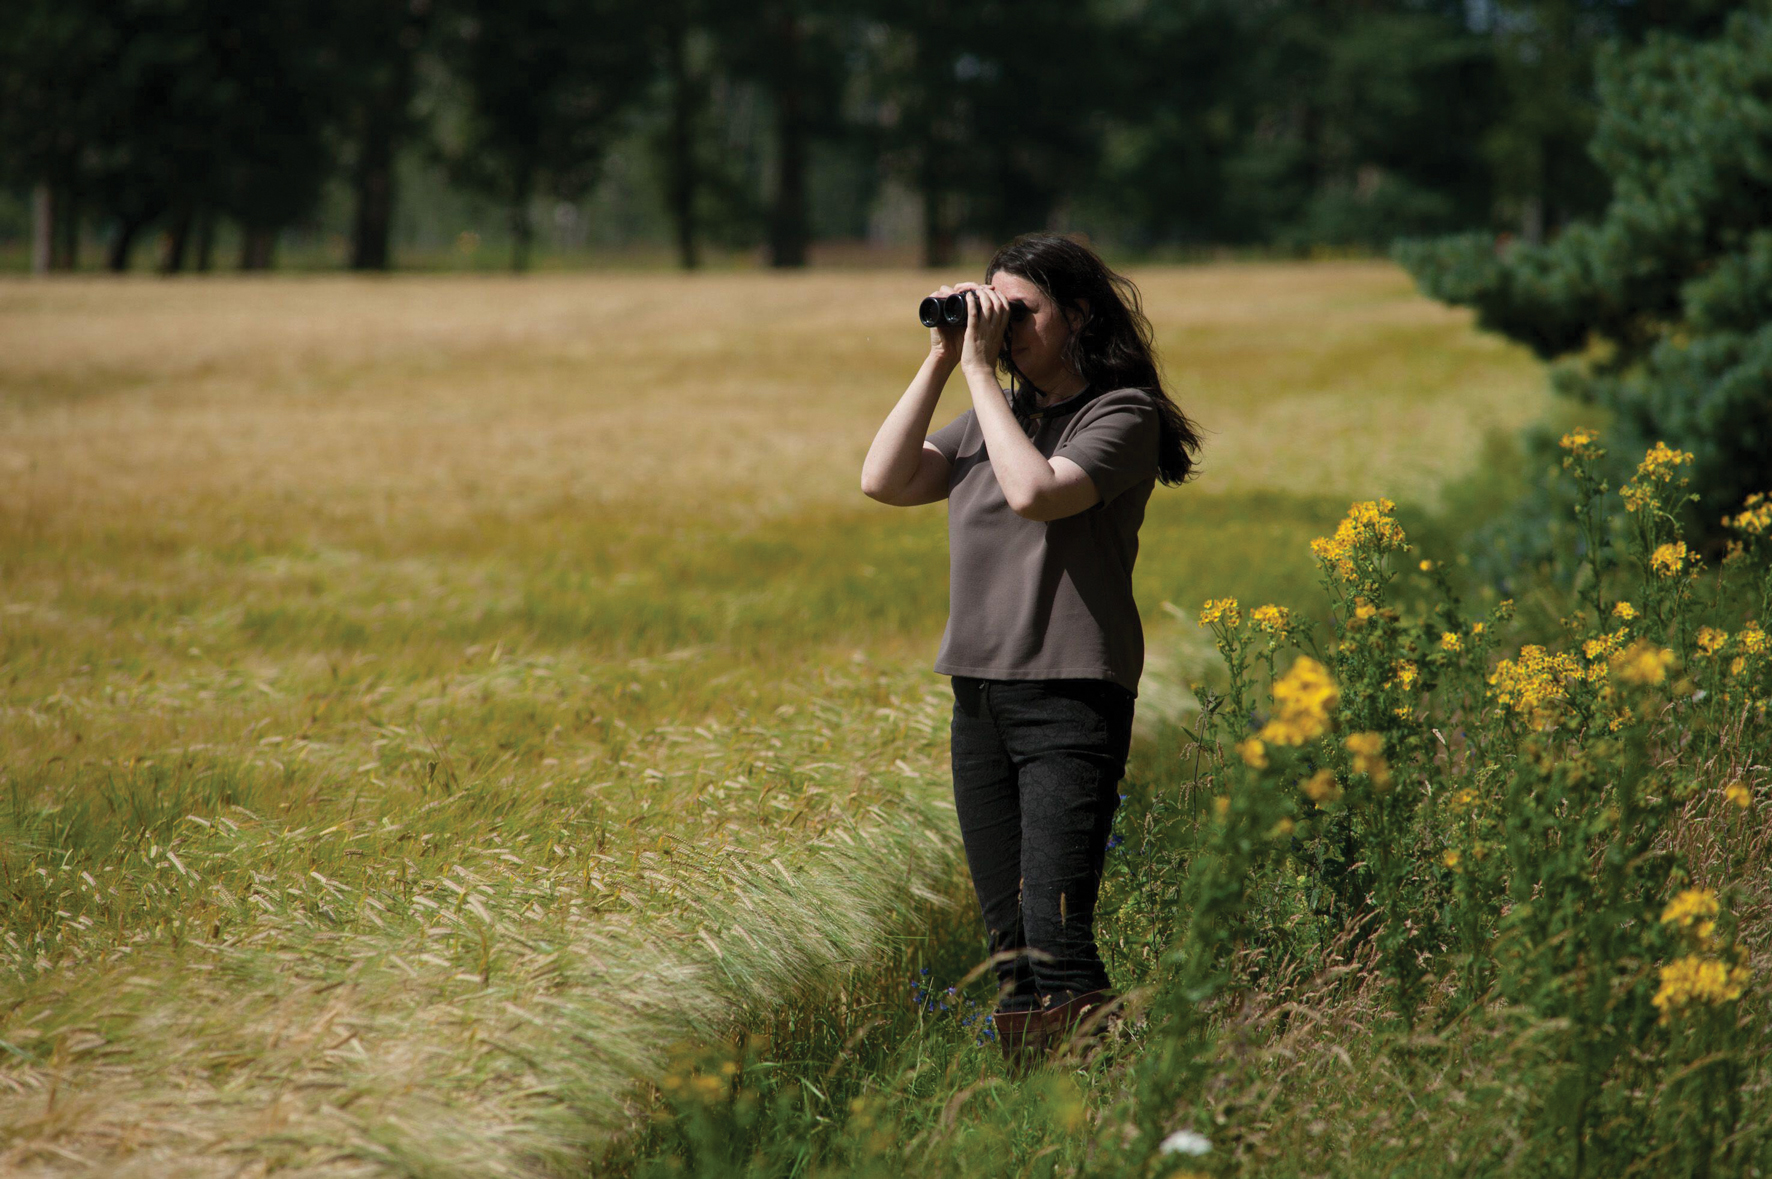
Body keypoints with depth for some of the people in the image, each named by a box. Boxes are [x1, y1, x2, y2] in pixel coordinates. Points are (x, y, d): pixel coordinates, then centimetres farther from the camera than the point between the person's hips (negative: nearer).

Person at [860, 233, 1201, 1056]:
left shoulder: (1120, 415, -5)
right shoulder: (991, 418, 15)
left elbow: (1034, 491, -21)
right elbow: (883, 481, 7)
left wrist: (981, 369, -13)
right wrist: (940, 363, 3)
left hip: (1070, 692, -7)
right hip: (979, 694, 7)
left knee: (1054, 932, -16)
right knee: (1007, 943, 8)